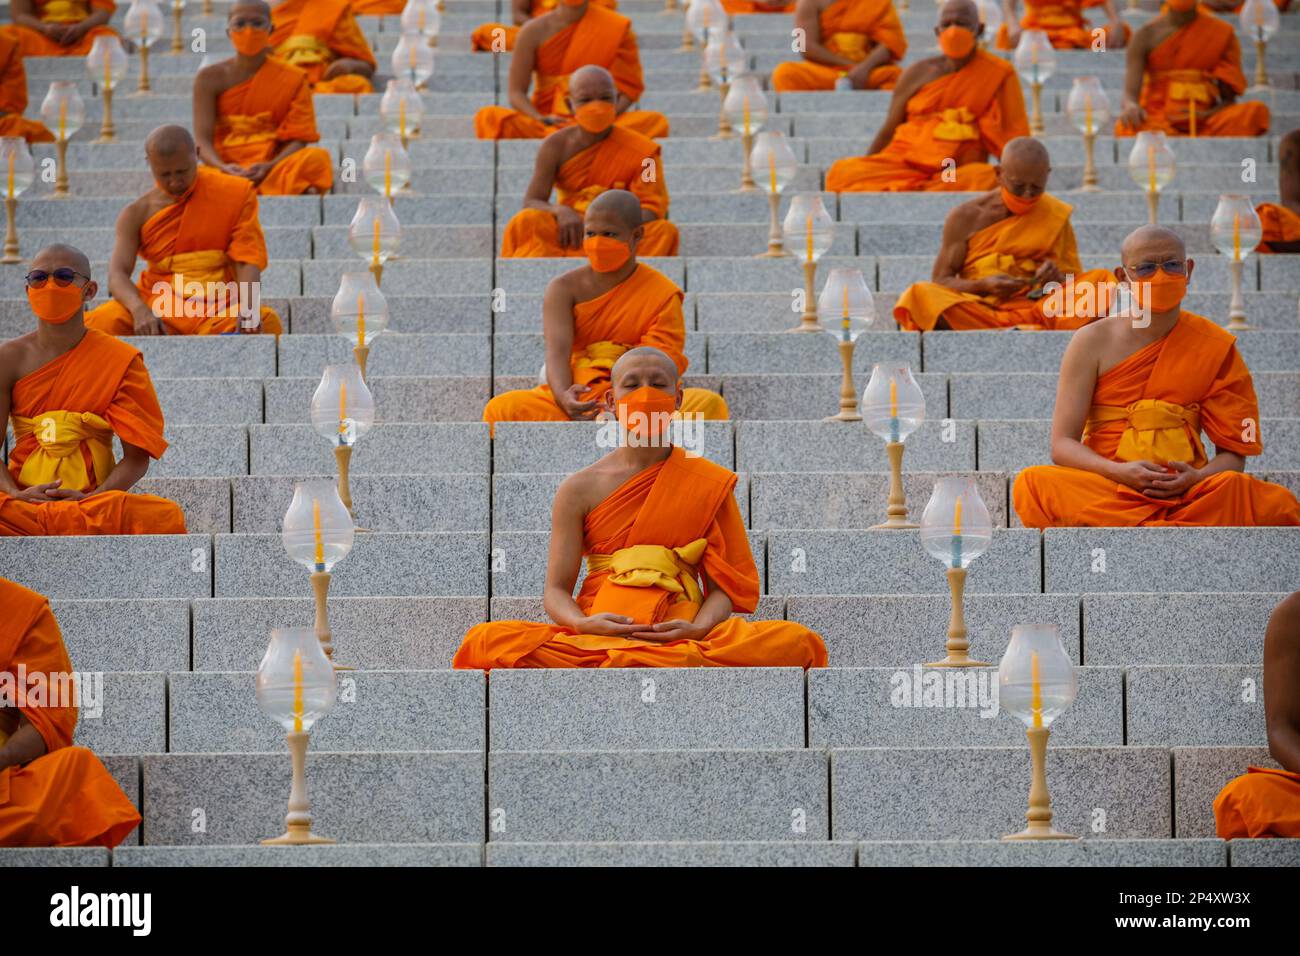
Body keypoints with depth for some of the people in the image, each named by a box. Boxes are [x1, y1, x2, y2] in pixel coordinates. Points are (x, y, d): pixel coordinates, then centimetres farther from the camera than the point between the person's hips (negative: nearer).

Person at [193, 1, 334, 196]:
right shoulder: (210, 78, 4)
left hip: (272, 169, 1)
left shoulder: (292, 79, 6)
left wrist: (270, 166, -23)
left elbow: (297, 139, -2)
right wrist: (223, 168, -25)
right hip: (226, 169, 0)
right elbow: (203, 139, -4)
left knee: (317, 158, -30)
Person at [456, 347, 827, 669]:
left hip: (681, 634, 0)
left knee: (795, 642, -30)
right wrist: (583, 624, -18)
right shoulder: (580, 489, 11)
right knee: (487, 640, -30)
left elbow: (723, 584, 6)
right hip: (598, 634, 0)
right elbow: (557, 590, 6)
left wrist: (699, 628, -18)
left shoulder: (709, 484, 11)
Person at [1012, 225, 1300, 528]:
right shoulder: (1093, 342, 4)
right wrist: (1120, 472, -20)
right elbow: (1063, 444, -1)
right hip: (1103, 487, 0)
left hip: (1183, 493, 0)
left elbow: (1233, 452, 7)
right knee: (1032, 483, -34)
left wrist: (1197, 478, -17)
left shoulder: (1215, 347, 7)